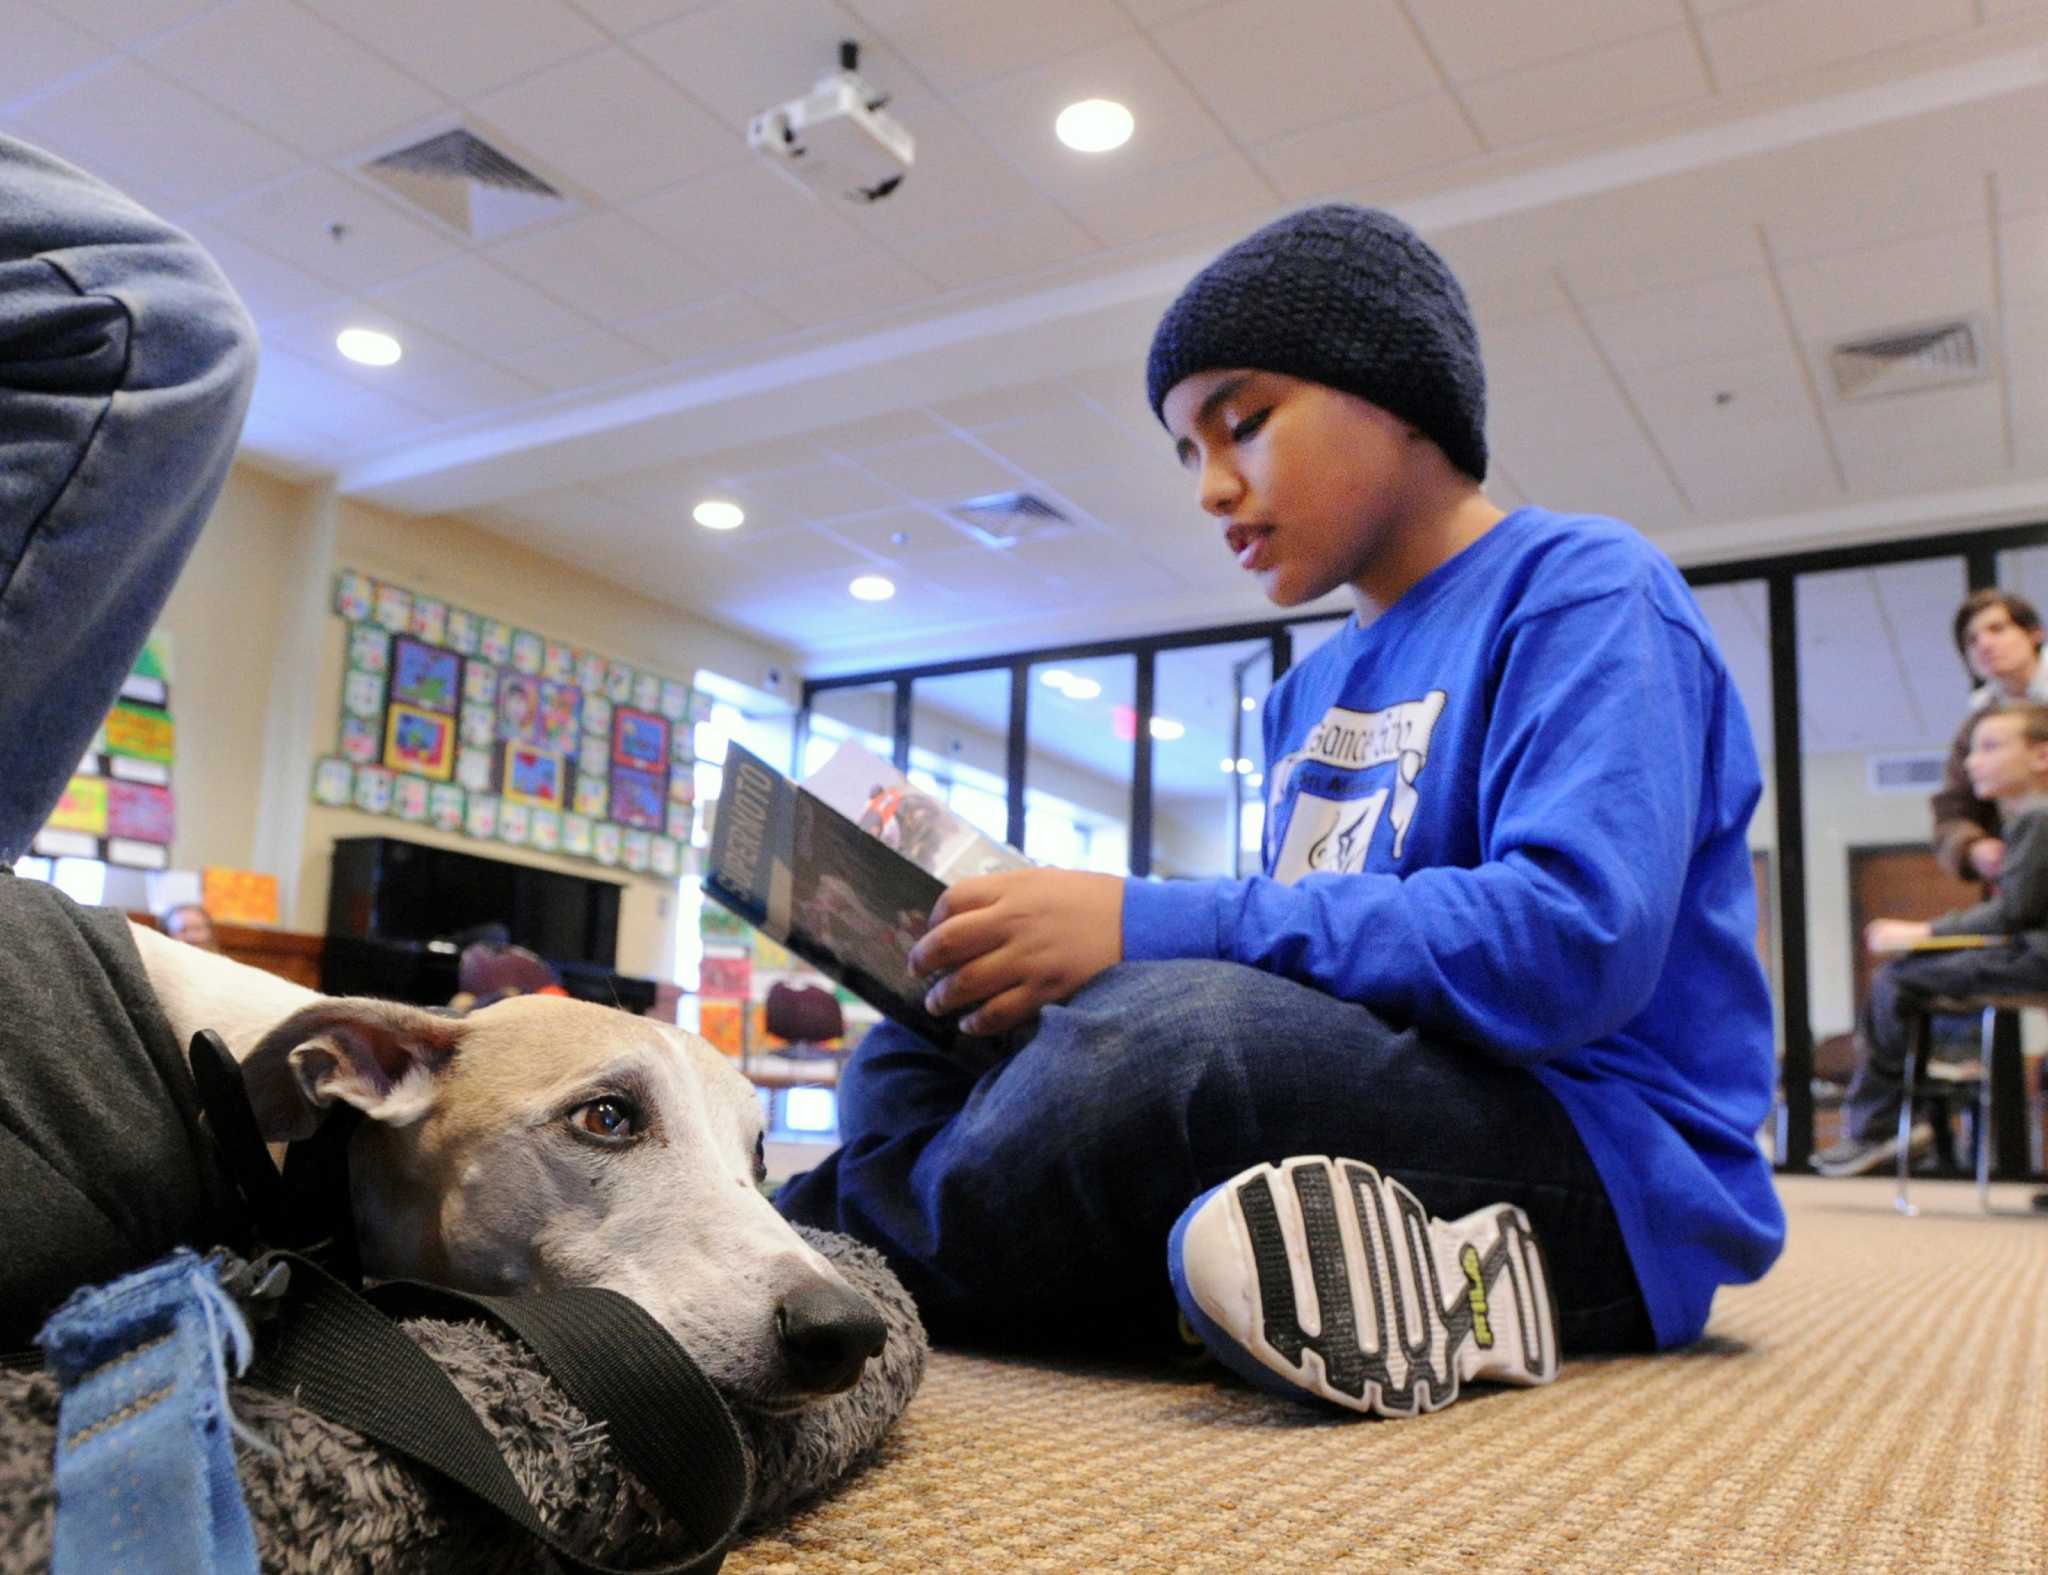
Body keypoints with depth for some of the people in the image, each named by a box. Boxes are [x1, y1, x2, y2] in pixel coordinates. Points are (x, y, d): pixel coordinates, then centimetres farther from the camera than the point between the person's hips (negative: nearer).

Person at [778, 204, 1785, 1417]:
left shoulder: (1583, 590, -5)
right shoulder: (1307, 695, 21)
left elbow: (1574, 943, -22)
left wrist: (1148, 926, -24)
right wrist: (1038, 948, -1)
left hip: (1611, 1167, -8)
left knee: (1177, 1030, -36)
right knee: (907, 1063, 3)